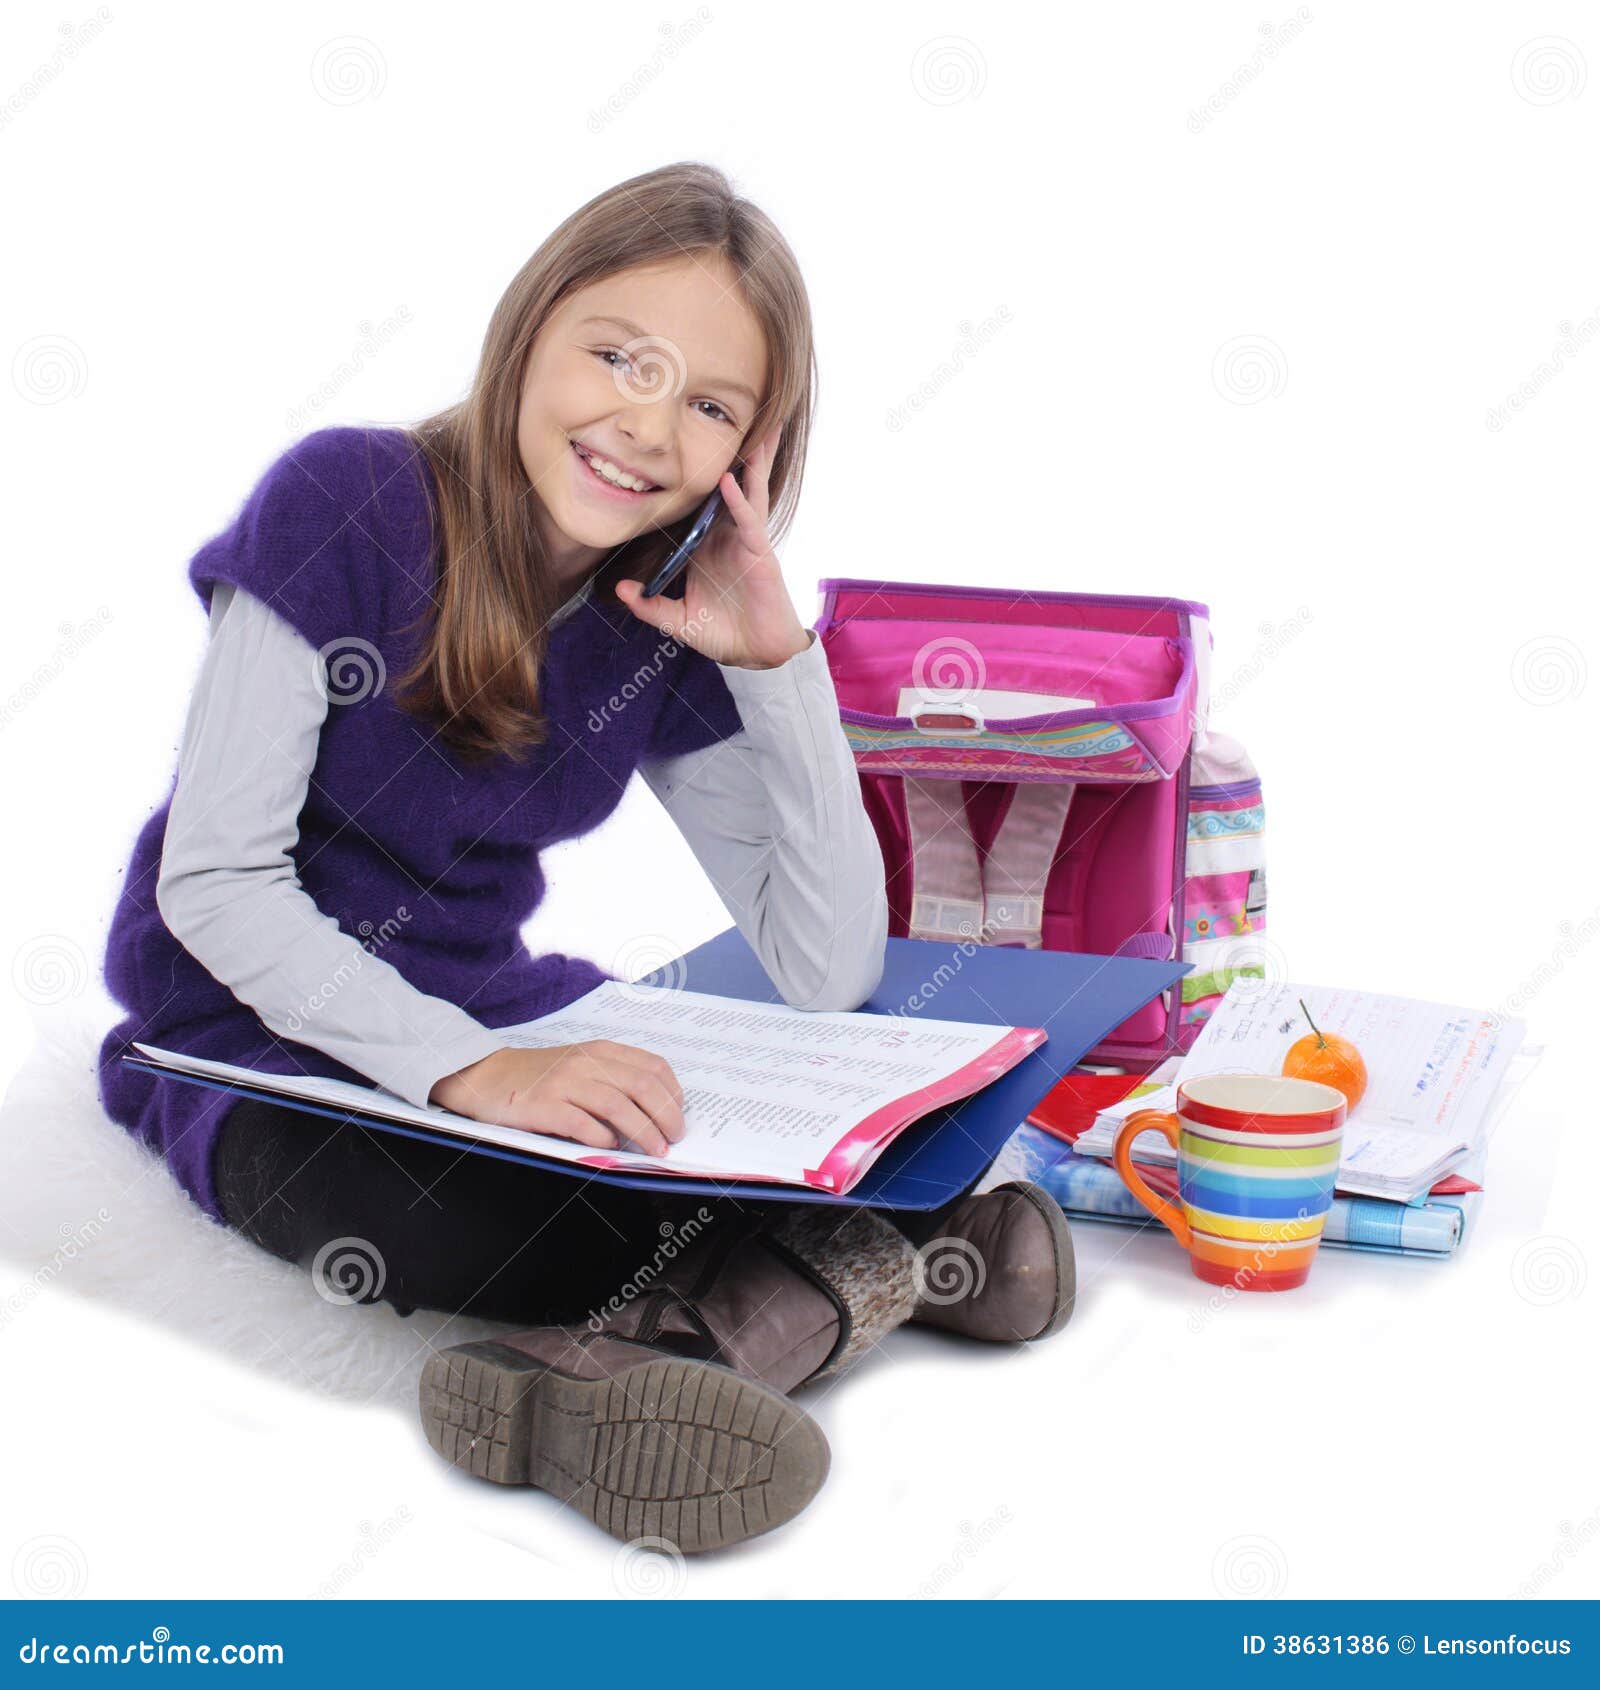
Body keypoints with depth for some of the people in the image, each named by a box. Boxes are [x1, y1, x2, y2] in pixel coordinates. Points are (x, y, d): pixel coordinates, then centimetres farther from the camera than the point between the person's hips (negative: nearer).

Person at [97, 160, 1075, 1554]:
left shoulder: (662, 632, -3)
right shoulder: (346, 504, -17)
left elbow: (831, 976, -6)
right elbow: (213, 880, -20)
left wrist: (778, 658, -15)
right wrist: (471, 1069, -34)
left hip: (491, 1012, 5)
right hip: (254, 1042, -4)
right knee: (417, 1214, -36)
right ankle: (867, 1262, -25)